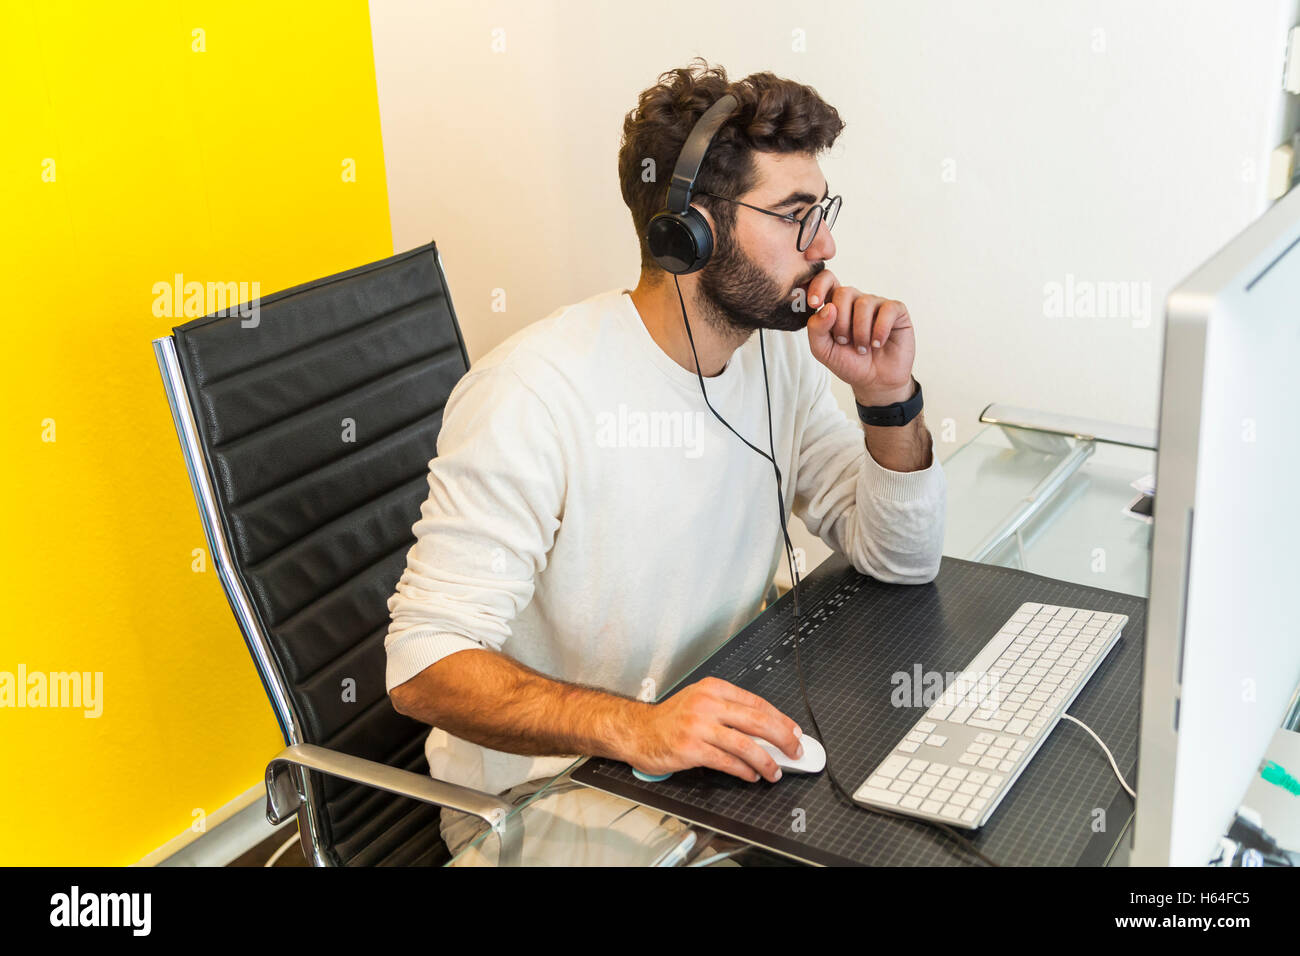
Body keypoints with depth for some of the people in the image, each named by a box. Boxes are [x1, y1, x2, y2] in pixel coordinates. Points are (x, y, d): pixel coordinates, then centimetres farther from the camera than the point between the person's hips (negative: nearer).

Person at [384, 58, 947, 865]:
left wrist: (890, 399, -14)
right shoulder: (534, 394, -25)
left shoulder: (780, 351, -1)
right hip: (548, 781, -6)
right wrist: (637, 728, -40)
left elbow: (904, 560, 4)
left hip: (717, 732, 7)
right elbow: (425, 665, -26)